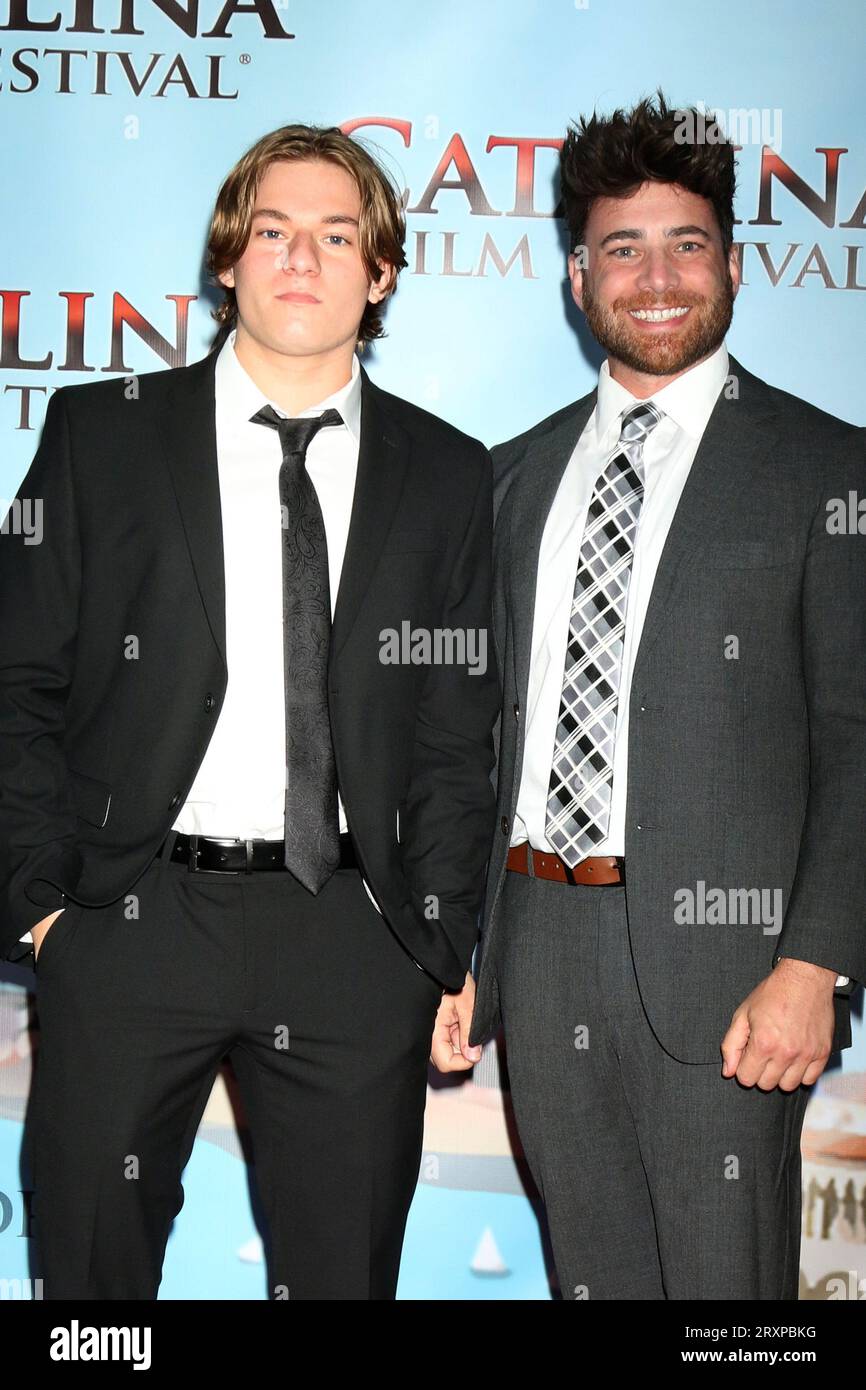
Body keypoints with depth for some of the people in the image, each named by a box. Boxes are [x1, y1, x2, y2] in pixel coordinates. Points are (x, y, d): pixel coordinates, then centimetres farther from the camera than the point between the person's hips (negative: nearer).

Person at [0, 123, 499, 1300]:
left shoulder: (447, 475, 6)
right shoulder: (102, 432, 4)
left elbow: (457, 736, 6)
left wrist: (444, 948, 1)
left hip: (353, 937, 1)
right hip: (130, 923, 0)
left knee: (345, 1268, 12)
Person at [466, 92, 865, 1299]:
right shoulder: (520, 474, 13)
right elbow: (496, 721, 15)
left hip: (719, 964, -4)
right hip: (543, 954, 5)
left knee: (724, 1285, 3)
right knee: (590, 1276, 15)